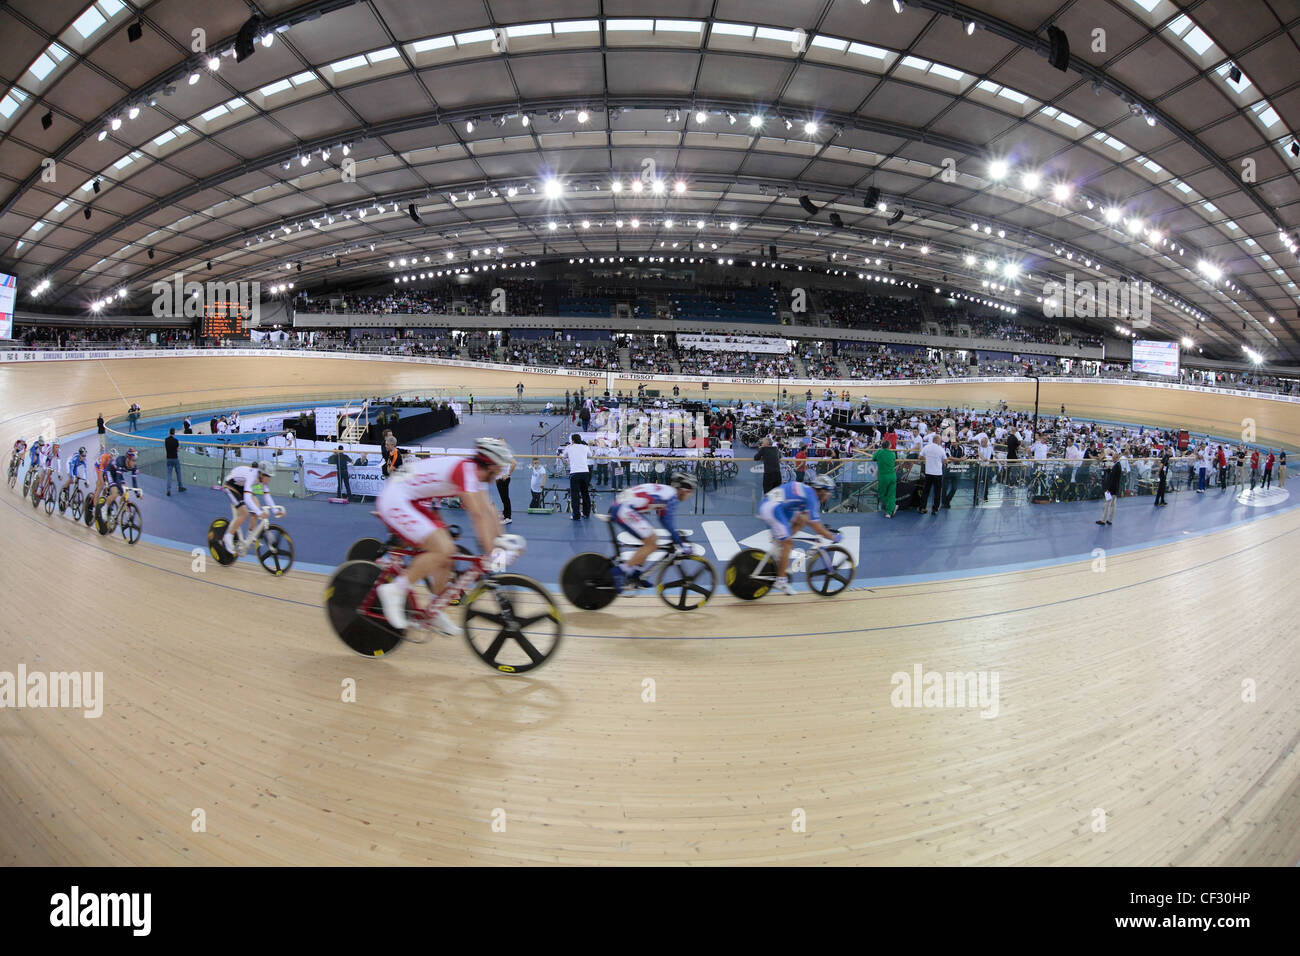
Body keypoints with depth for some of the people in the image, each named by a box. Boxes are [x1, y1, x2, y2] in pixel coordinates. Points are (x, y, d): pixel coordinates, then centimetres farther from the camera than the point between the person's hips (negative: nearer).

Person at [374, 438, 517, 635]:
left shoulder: (475, 473, 7)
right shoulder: (466, 470, -22)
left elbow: (489, 510, 10)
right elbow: (478, 515, -27)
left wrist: (501, 540, 5)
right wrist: (491, 552, -28)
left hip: (414, 504, 10)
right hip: (395, 502, -10)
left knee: (447, 553, 6)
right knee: (443, 550, -22)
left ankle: (435, 612, 17)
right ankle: (394, 591, -10)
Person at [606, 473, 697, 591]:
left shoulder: (664, 491, 20)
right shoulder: (671, 495, -8)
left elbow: (664, 520, 30)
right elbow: (668, 523, -13)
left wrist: (678, 535, 33)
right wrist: (681, 545, -8)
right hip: (624, 511, -10)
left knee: (652, 540, 14)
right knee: (652, 543, -9)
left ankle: (634, 576, 15)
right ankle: (619, 571, -8)